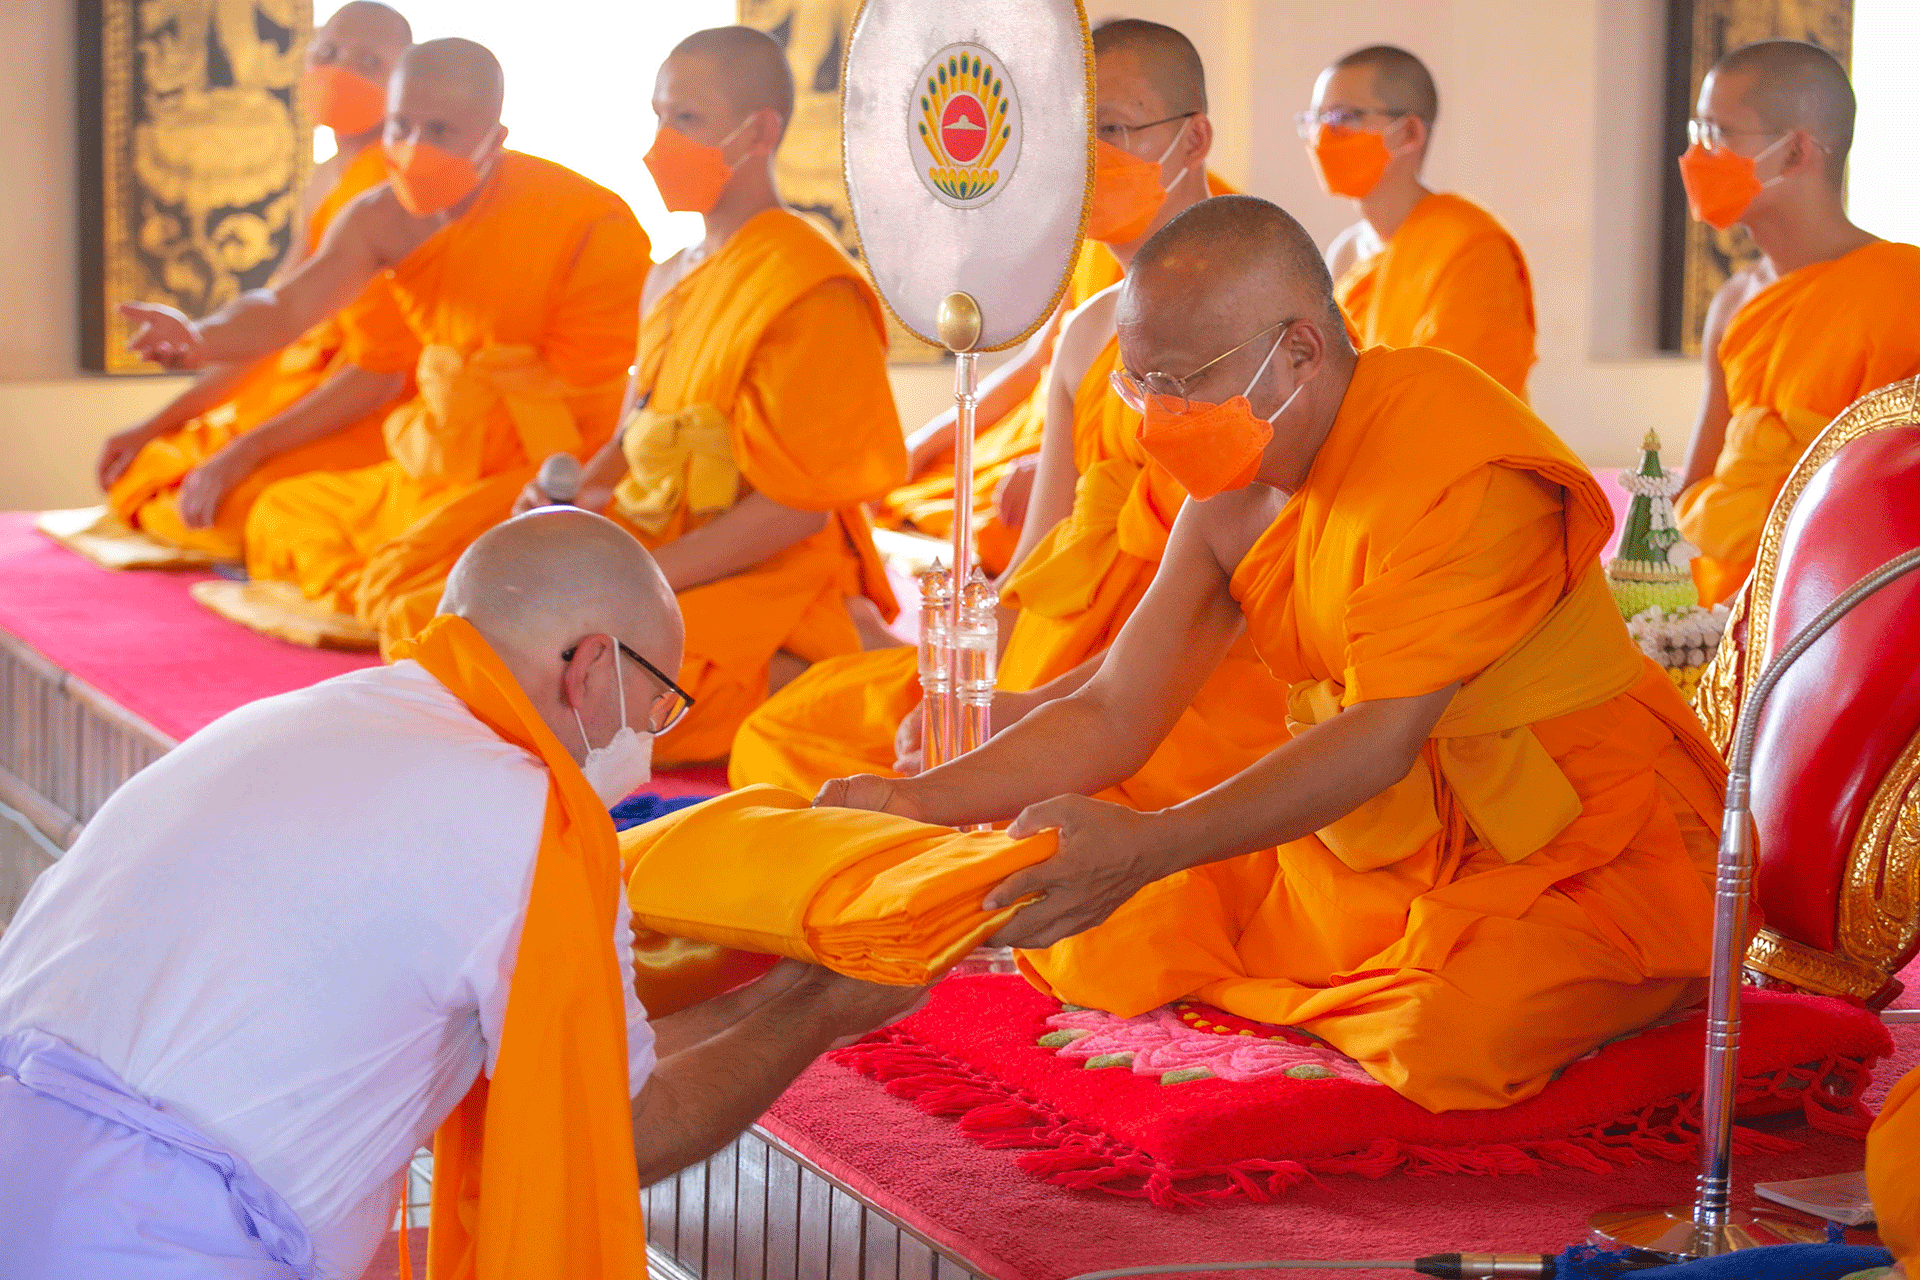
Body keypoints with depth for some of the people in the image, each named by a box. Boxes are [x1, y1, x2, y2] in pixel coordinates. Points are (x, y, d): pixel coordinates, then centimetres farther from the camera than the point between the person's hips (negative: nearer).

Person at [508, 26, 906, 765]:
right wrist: (572, 500, -2)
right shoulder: (670, 281, 14)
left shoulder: (808, 288, -15)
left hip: (764, 580, -9)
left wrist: (644, 578, -20)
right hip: (653, 551, 9)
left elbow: (801, 503, -19)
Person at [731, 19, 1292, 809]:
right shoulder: (1087, 332, 17)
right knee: (780, 733, -3)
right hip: (1058, 666, 8)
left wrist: (1034, 708, -21)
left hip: (1212, 693, -8)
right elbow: (1036, 563, 14)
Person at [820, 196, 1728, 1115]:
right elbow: (1113, 718, 4)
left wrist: (1147, 846, -40)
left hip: (1579, 855, -7)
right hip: (1366, 829, 7)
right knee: (1089, 936, -5)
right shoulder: (1233, 497, 1)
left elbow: (1381, 738, -30)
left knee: (1454, 1037, -36)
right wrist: (919, 801, -11)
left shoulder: (1466, 476, -25)